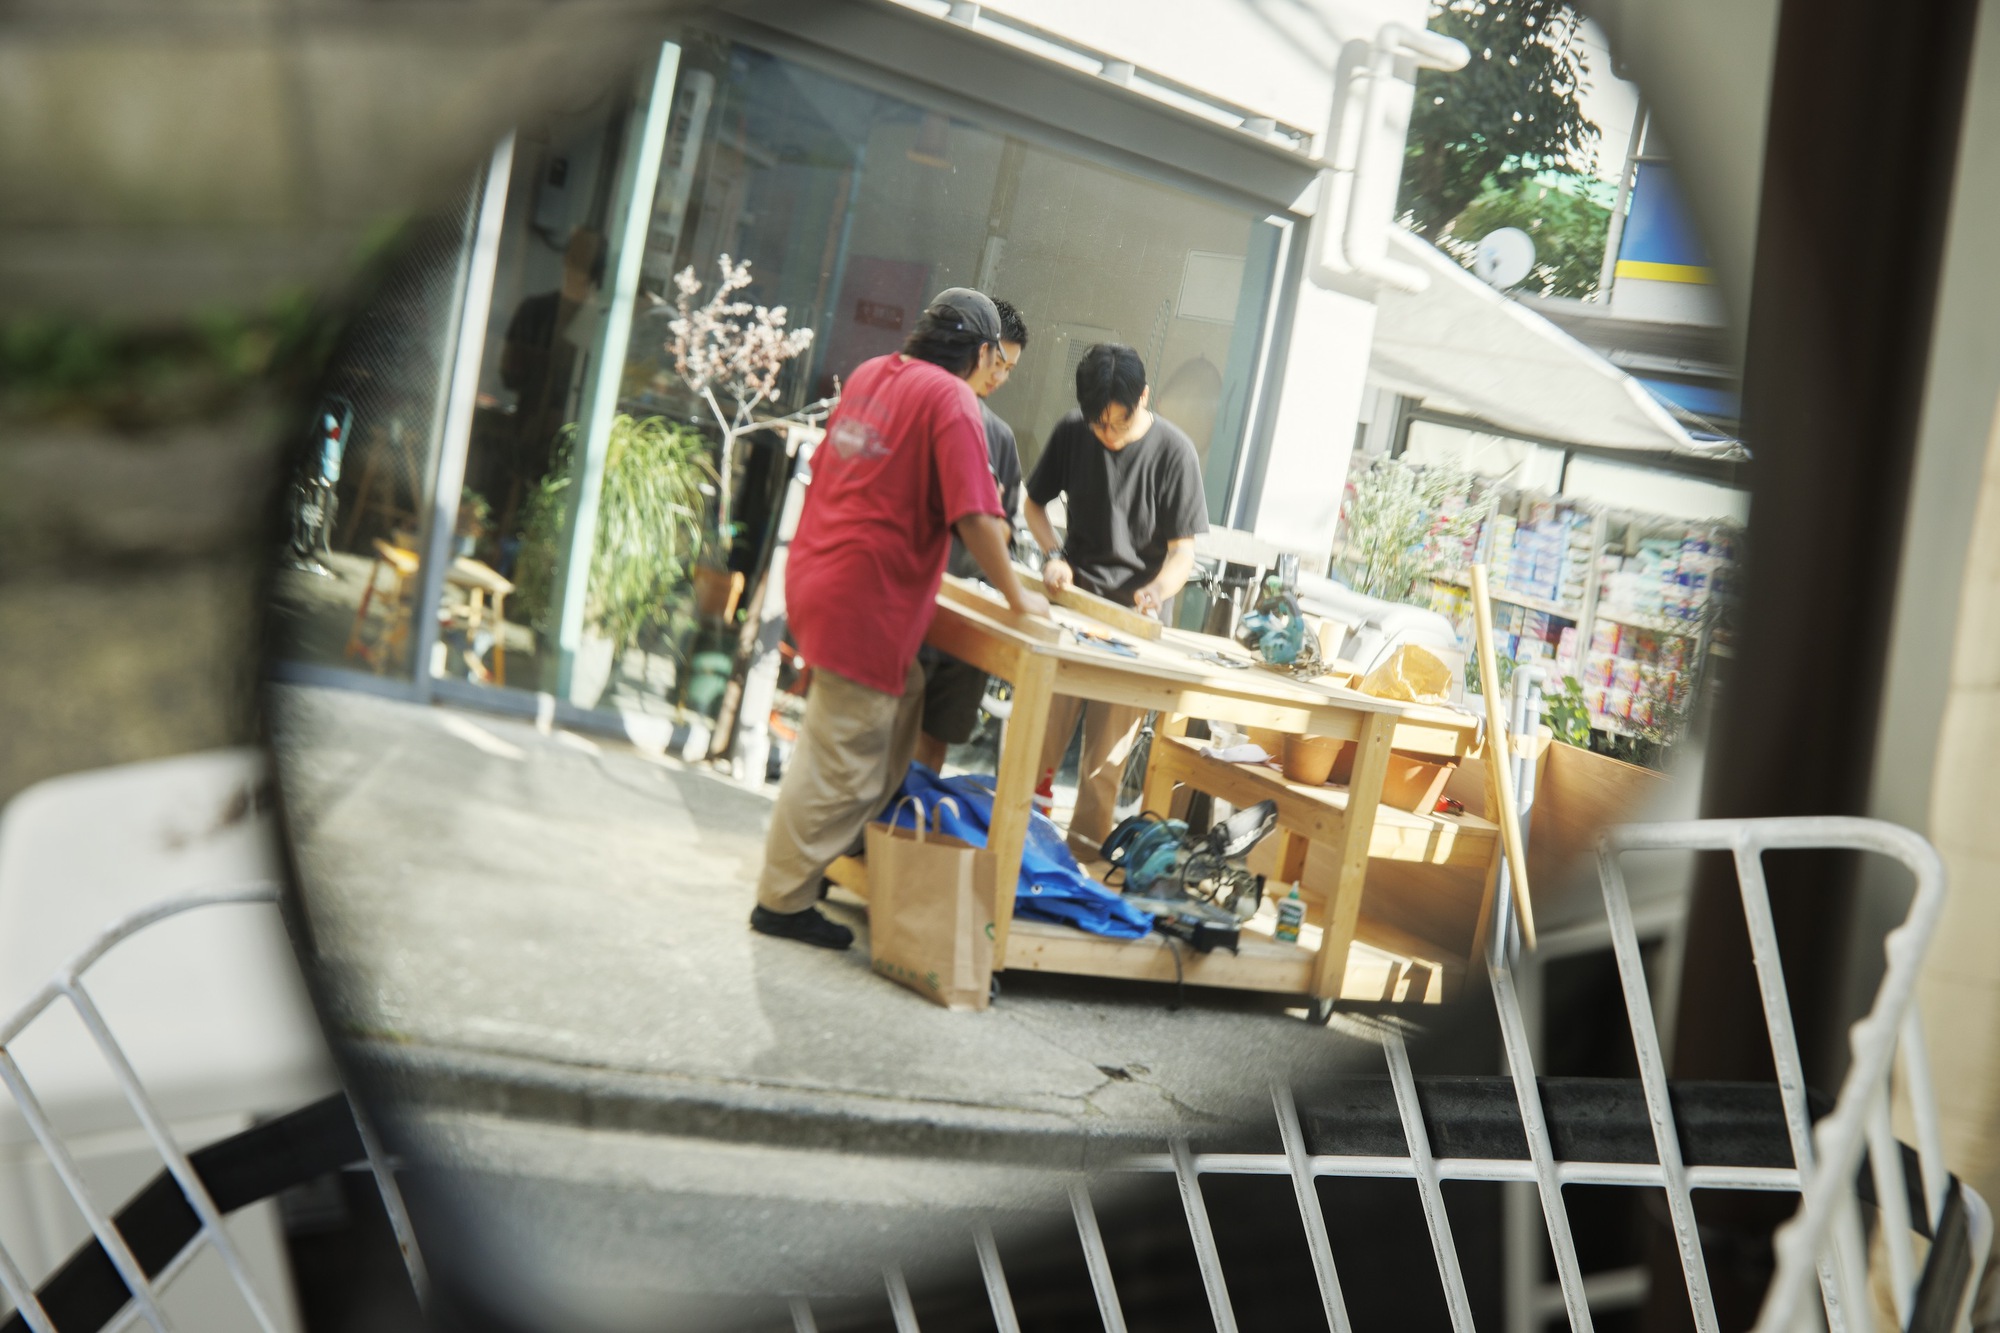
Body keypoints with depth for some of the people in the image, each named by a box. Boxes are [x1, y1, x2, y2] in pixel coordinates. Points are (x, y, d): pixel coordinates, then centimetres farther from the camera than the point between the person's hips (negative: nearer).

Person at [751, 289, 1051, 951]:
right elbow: (974, 517, -19)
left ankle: (843, 845, 30)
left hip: (814, 573, 9)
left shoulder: (871, 374, 12)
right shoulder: (951, 399, -12)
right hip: (866, 599, -9)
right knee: (838, 759, 1)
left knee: (902, 696, 24)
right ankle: (784, 901, 10)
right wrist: (1016, 595, -6)